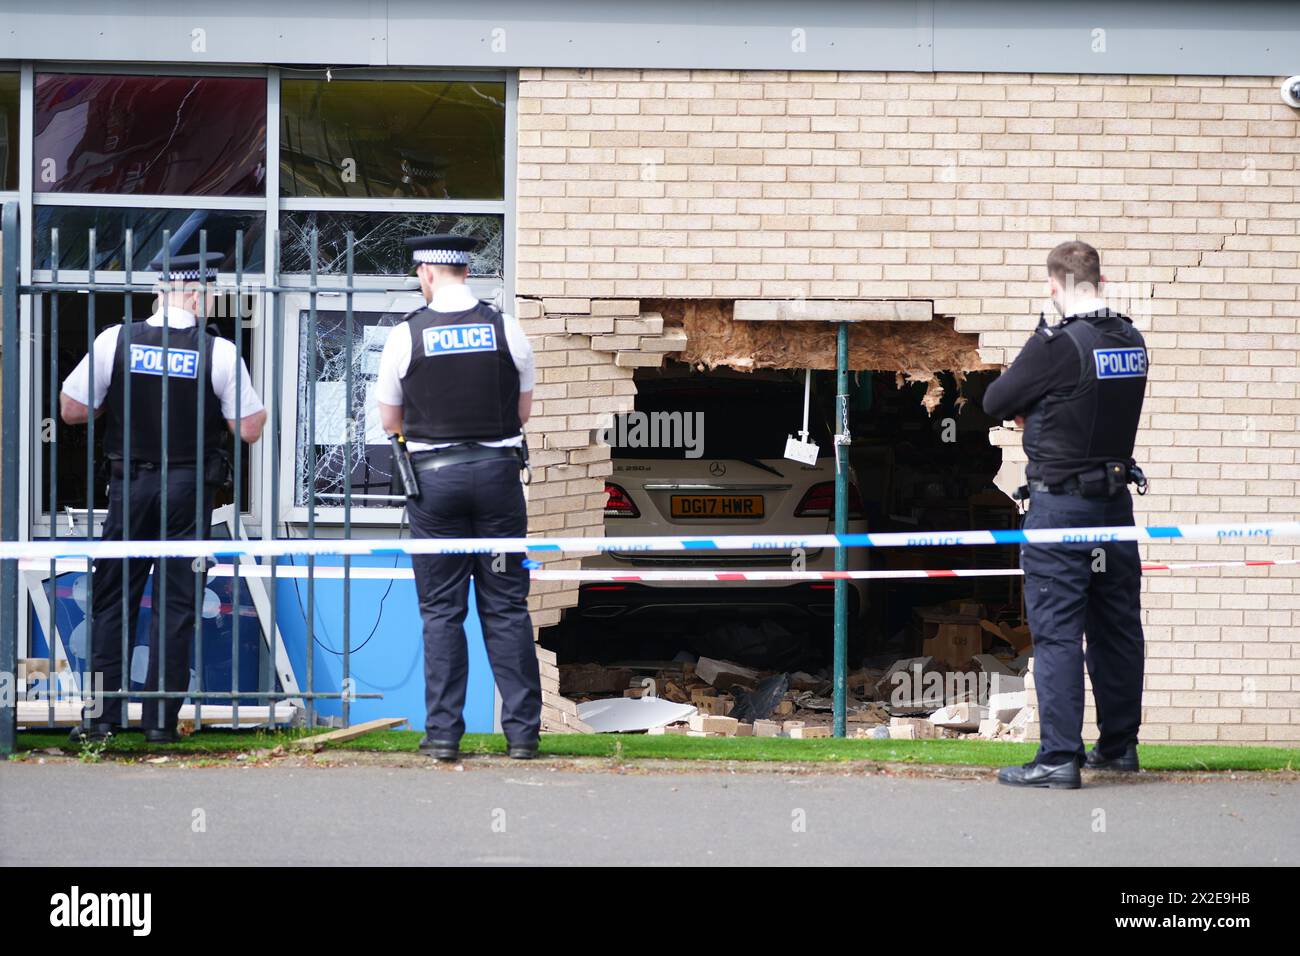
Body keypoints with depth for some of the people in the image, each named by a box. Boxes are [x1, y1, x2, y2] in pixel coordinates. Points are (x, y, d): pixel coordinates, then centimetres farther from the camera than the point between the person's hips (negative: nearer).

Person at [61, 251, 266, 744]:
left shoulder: (115, 342, -5)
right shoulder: (218, 352, -9)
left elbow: (72, 410, 0)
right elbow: (249, 429, -6)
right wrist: (258, 409, 16)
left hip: (130, 485, 1)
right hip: (189, 491, -1)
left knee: (113, 597, 9)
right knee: (176, 602, 6)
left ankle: (101, 713, 5)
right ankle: (161, 719, 5)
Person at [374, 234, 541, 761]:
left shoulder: (406, 334, -4)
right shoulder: (505, 329, 1)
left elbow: (390, 419, 5)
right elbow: (524, 409, 10)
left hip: (433, 475, -1)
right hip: (498, 469, 1)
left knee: (441, 610, 3)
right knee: (506, 607, 5)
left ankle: (443, 732, 0)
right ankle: (522, 729, 3)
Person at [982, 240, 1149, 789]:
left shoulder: (1054, 345, -17)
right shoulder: (1131, 342, 3)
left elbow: (995, 403, -7)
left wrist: (1026, 409, 13)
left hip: (1060, 502, -7)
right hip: (1116, 496, 7)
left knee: (1056, 631, -5)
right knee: (1117, 625, 14)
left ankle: (1058, 758, -8)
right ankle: (1119, 745, 24)